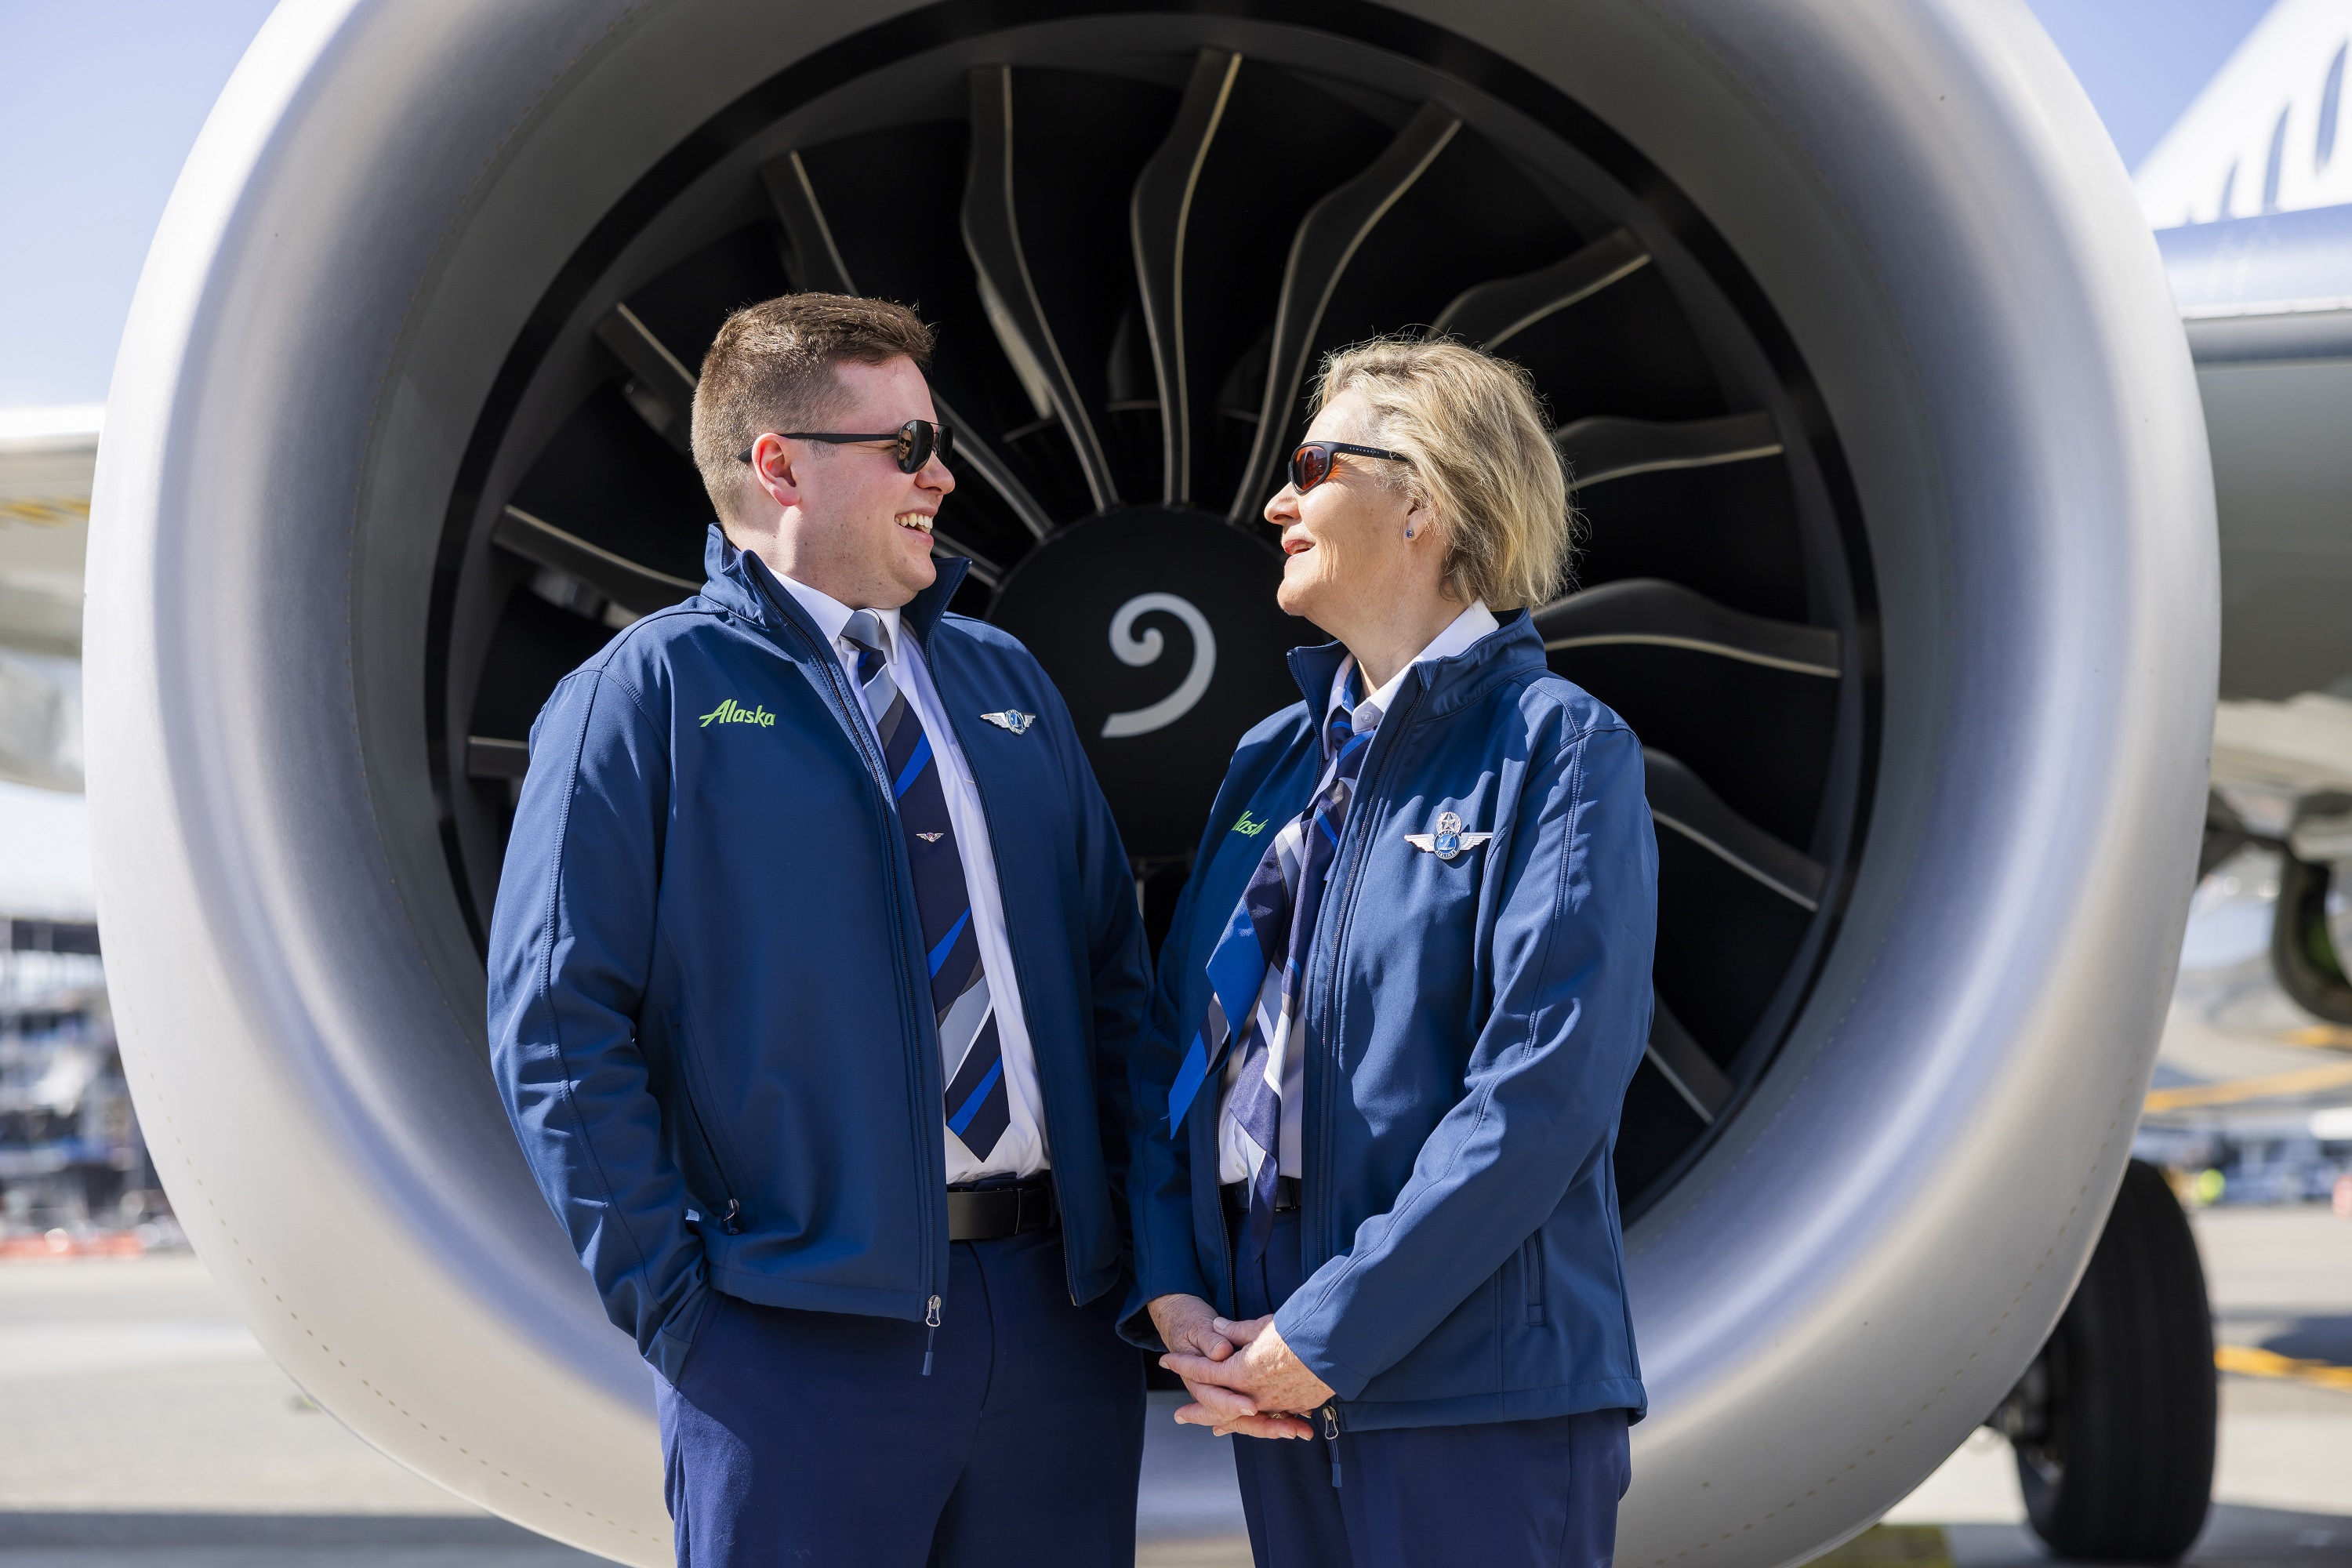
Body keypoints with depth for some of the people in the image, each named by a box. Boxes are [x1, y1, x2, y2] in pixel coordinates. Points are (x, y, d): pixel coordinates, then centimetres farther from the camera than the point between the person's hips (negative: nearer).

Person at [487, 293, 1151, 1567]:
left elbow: (1113, 973, 17)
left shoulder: (1007, 685, 16)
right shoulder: (647, 696, -2)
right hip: (803, 1338, -5)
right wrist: (671, 1293, -12)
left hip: (1061, 1317, 5)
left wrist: (1136, 1227, 6)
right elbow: (558, 1024, -7)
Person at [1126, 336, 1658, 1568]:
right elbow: (1172, 1038, 13)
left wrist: (1334, 1332, -17)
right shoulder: (1272, 760, 15)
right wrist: (1170, 1292, -3)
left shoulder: (1558, 750, -7)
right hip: (1274, 1378, 6)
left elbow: (1548, 1086, -16)